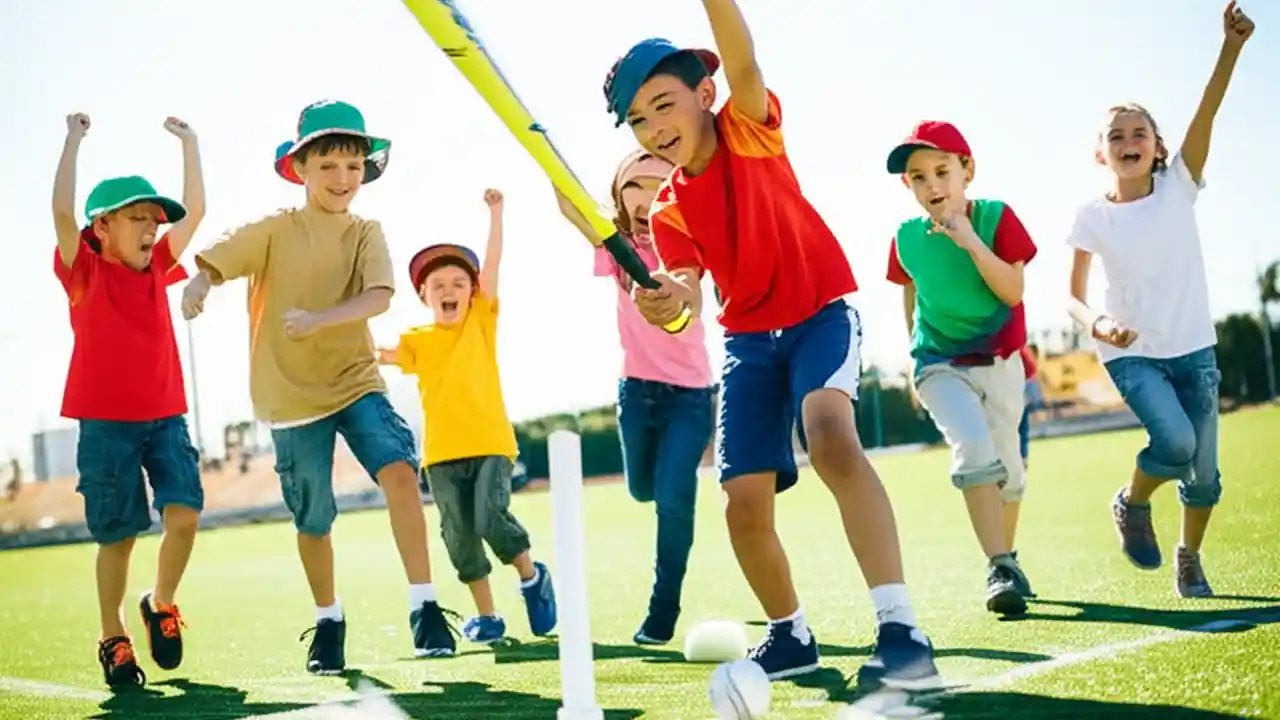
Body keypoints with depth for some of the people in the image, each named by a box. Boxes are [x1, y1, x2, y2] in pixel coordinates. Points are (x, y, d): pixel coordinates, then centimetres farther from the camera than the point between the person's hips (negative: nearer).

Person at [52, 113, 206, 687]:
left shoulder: (157, 267, 10)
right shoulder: (85, 272, -2)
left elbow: (194, 212, 9)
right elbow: (63, 212, -16)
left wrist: (188, 143, 8)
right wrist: (74, 140, -15)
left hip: (166, 417, 4)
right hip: (106, 423, -4)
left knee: (184, 514, -13)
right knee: (117, 535, 2)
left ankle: (161, 603, 13)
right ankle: (113, 637, 18)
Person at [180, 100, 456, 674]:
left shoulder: (367, 234, -2)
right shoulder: (274, 230, -3)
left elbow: (378, 298, -17)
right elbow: (214, 260, -13)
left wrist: (318, 319, -34)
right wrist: (198, 284, -37)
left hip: (356, 380, 0)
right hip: (292, 395, 0)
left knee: (399, 470, -25)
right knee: (313, 520, 9)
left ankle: (424, 606, -17)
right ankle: (328, 621, 33)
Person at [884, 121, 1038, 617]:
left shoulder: (996, 217, -11)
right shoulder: (906, 238, -5)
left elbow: (1013, 292, -18)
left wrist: (972, 242, -27)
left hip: (999, 362, 1)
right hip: (941, 366, -1)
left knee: (1007, 467, 10)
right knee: (974, 447, -25)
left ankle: (1007, 556, 36)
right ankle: (1001, 568, -23)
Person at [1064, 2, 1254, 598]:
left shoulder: (1177, 186, -3)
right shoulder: (1092, 217, -5)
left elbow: (1206, 112, -19)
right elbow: (1074, 297, -4)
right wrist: (1096, 323, -27)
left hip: (1193, 347, 2)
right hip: (1132, 353, -2)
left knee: (1204, 471, 5)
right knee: (1175, 443, -25)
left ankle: (1189, 559, 32)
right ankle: (1132, 503, 6)